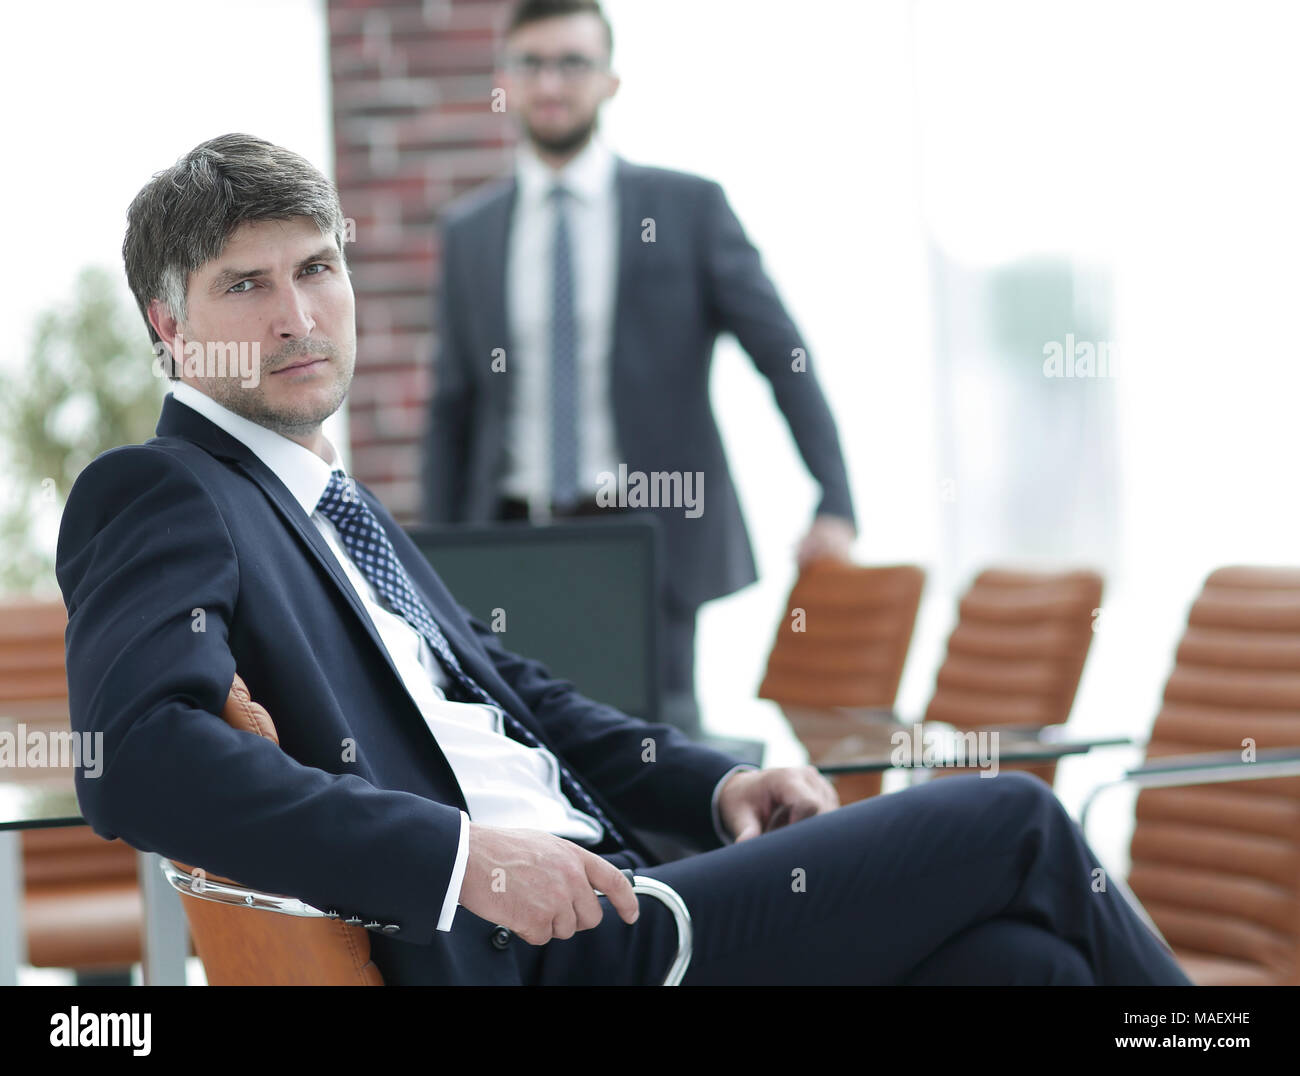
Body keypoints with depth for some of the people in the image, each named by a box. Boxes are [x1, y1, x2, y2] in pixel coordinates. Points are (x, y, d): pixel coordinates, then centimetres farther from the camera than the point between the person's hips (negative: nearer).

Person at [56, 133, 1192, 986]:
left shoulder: (336, 504, 23)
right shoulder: (154, 497, -5)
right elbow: (136, 755, -23)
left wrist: (715, 782, 8)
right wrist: (465, 855, -28)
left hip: (601, 889, 8)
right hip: (522, 951, -8)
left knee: (1022, 958, -11)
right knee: (1011, 824, -7)